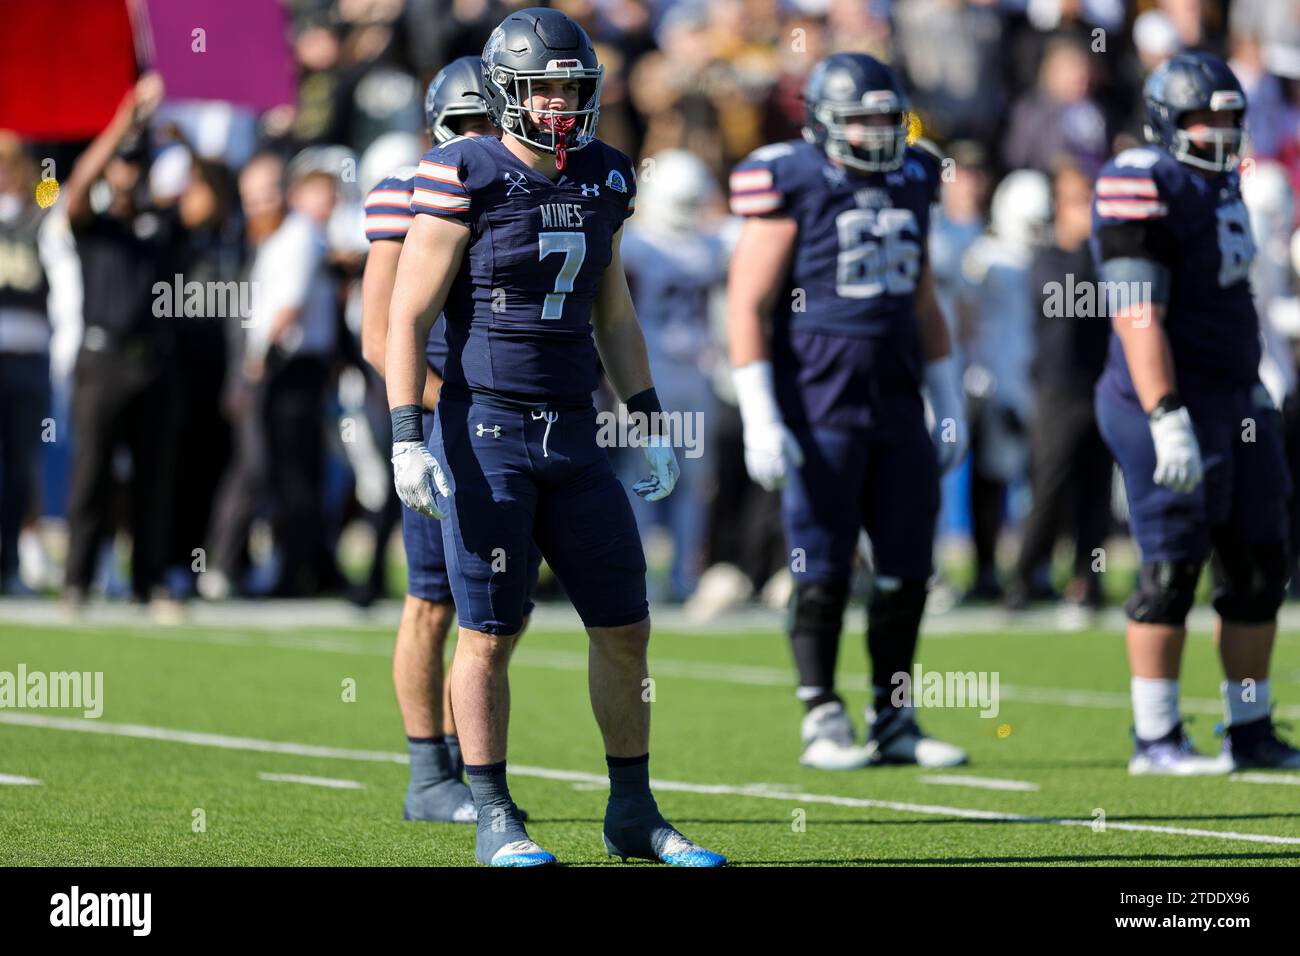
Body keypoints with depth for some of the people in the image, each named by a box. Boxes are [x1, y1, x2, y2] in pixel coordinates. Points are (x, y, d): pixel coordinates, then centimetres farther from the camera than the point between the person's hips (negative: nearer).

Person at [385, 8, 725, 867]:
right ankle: (496, 822, 7)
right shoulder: (466, 181, -9)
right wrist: (408, 438, -15)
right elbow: (409, 317, -8)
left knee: (625, 626, 6)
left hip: (574, 436, 6)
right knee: (490, 633, -1)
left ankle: (634, 813, 17)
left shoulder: (601, 182, 9)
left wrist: (651, 425, 15)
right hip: (486, 431, -6)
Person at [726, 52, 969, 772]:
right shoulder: (791, 186, -8)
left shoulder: (909, 183, 12)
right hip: (819, 407, -6)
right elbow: (747, 305, -9)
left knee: (907, 569, 4)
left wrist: (947, 404, 17)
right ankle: (822, 723, 4)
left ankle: (894, 722, 12)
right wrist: (760, 420, -15)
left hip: (898, 405, 6)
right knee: (824, 571, -3)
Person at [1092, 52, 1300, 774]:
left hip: (1234, 399, 9)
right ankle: (1155, 739, 2)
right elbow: (1138, 316, -21)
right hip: (1173, 399, -9)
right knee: (1173, 566, -5)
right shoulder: (1145, 188, -15)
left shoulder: (1220, 181, 14)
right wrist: (1169, 420, -25)